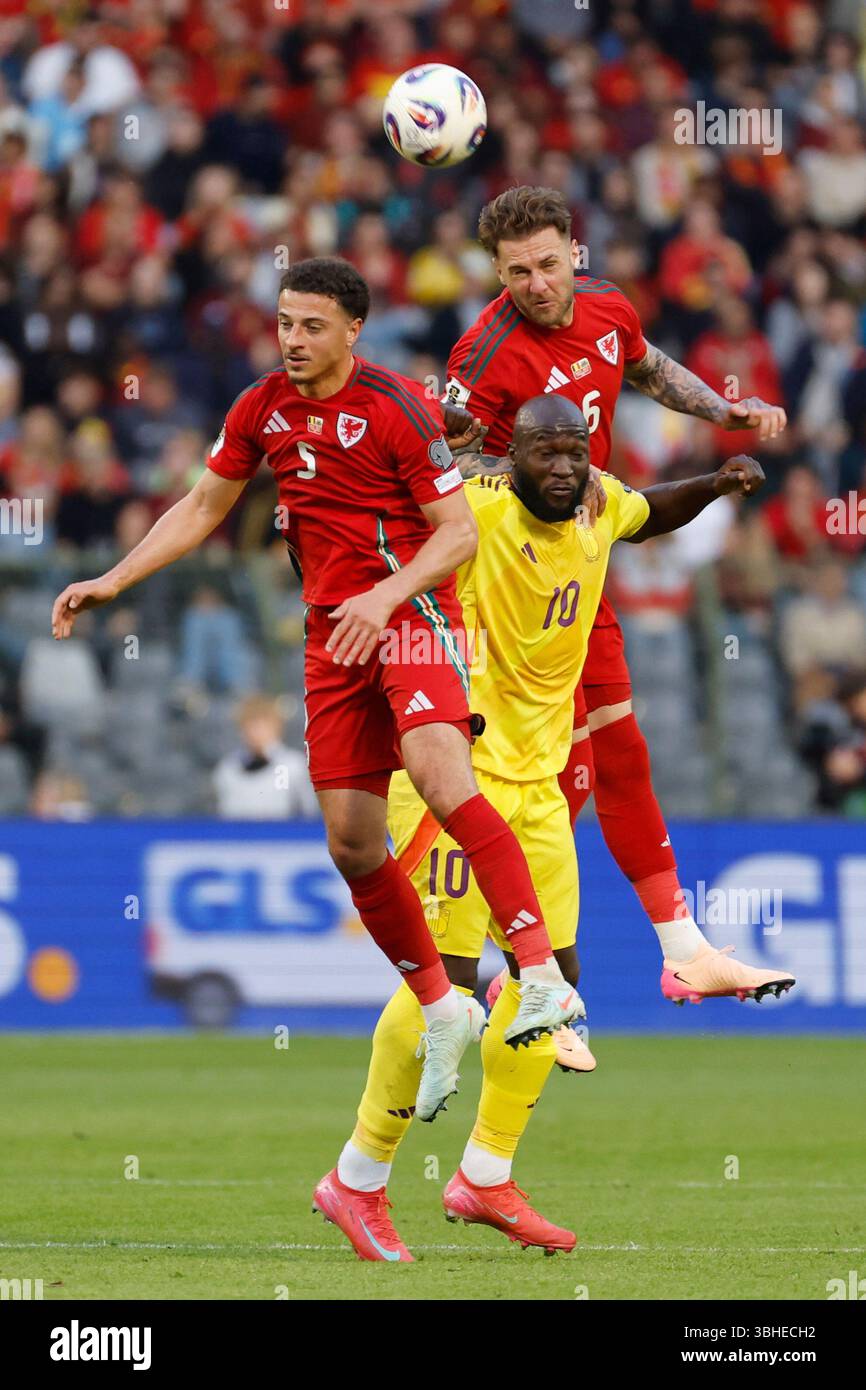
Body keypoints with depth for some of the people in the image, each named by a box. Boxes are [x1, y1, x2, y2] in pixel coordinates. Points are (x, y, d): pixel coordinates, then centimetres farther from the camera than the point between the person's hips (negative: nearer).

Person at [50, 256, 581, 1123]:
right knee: (350, 841, 2)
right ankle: (441, 1011, 19)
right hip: (332, 635, 6)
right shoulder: (262, 410, 7)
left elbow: (459, 532, -9)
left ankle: (543, 978, -35)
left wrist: (386, 596, -24)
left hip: (411, 611, -6)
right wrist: (112, 581, 14)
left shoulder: (395, 408, -11)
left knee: (439, 774, -30)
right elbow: (201, 509, 21)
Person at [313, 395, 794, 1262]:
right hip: (452, 765, -8)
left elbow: (651, 515, 29)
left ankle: (485, 1178, 20)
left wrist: (719, 483, 11)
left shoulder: (596, 509, 5)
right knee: (448, 974, -12)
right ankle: (357, 1182, -1)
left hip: (535, 778, 8)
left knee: (551, 968, 8)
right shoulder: (474, 511, -17)